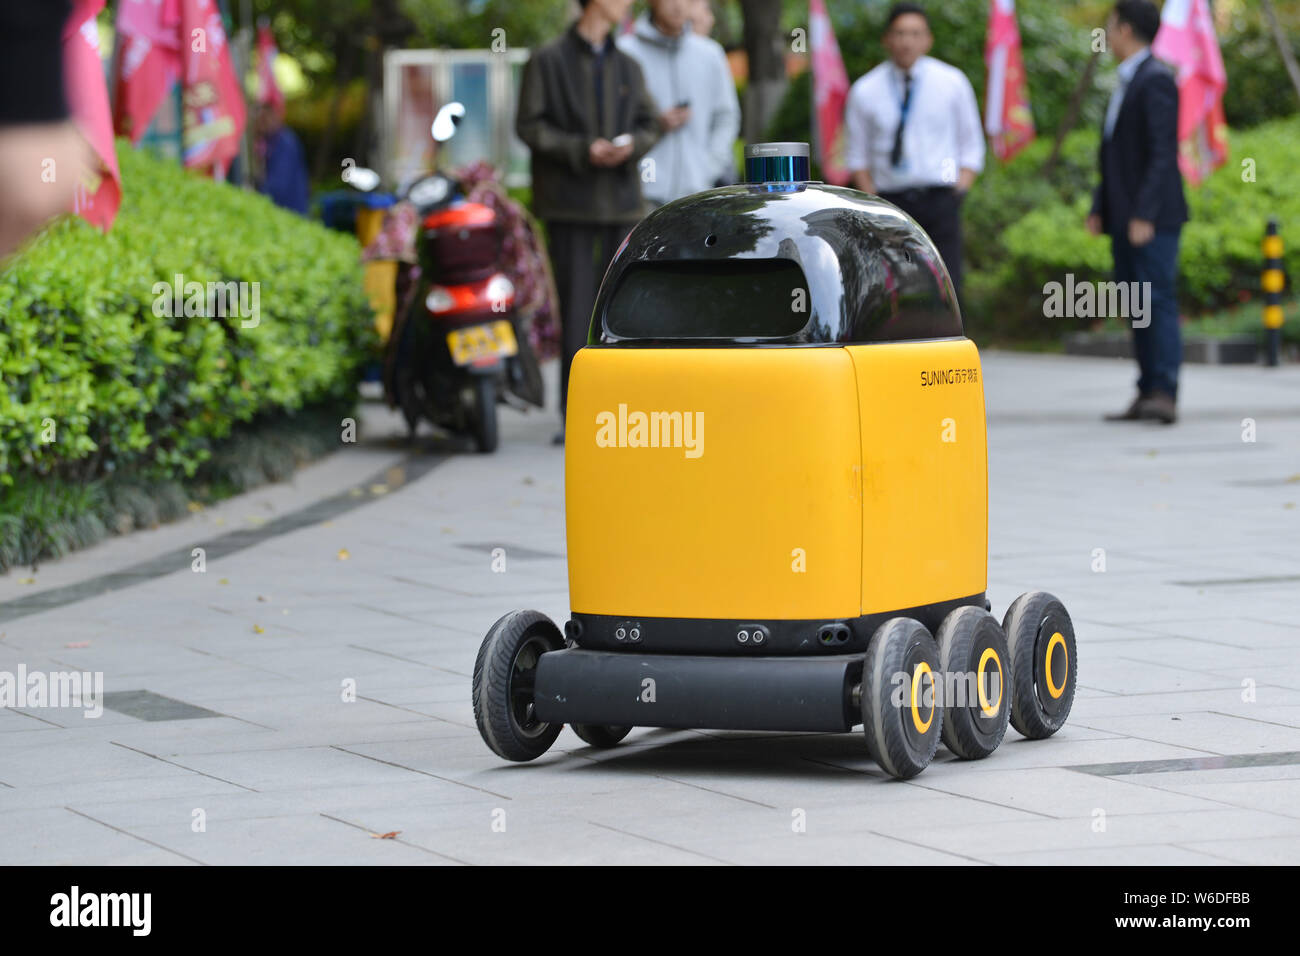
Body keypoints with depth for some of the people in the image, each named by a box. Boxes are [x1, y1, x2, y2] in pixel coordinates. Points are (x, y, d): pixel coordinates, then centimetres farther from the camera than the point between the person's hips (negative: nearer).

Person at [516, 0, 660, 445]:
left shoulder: (627, 66, 14)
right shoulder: (548, 61, 0)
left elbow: (649, 124, 14)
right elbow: (529, 125, -4)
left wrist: (631, 145, -9)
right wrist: (582, 150, -15)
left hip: (622, 204, 4)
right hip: (571, 205, -4)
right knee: (577, 308, -6)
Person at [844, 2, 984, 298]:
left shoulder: (952, 82, 6)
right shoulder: (865, 92, 6)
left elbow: (972, 148, 10)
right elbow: (857, 155, 11)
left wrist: (957, 194, -2)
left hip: (939, 199, -1)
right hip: (890, 202, 1)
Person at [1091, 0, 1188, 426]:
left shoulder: (1156, 80, -11)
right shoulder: (1126, 83, 19)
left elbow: (1163, 152, -18)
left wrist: (1145, 215, -23)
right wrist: (1100, 208, 14)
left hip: (1154, 218, -10)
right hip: (1124, 217, 10)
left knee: (1158, 301, -13)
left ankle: (1165, 394, -18)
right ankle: (1147, 394, 8)